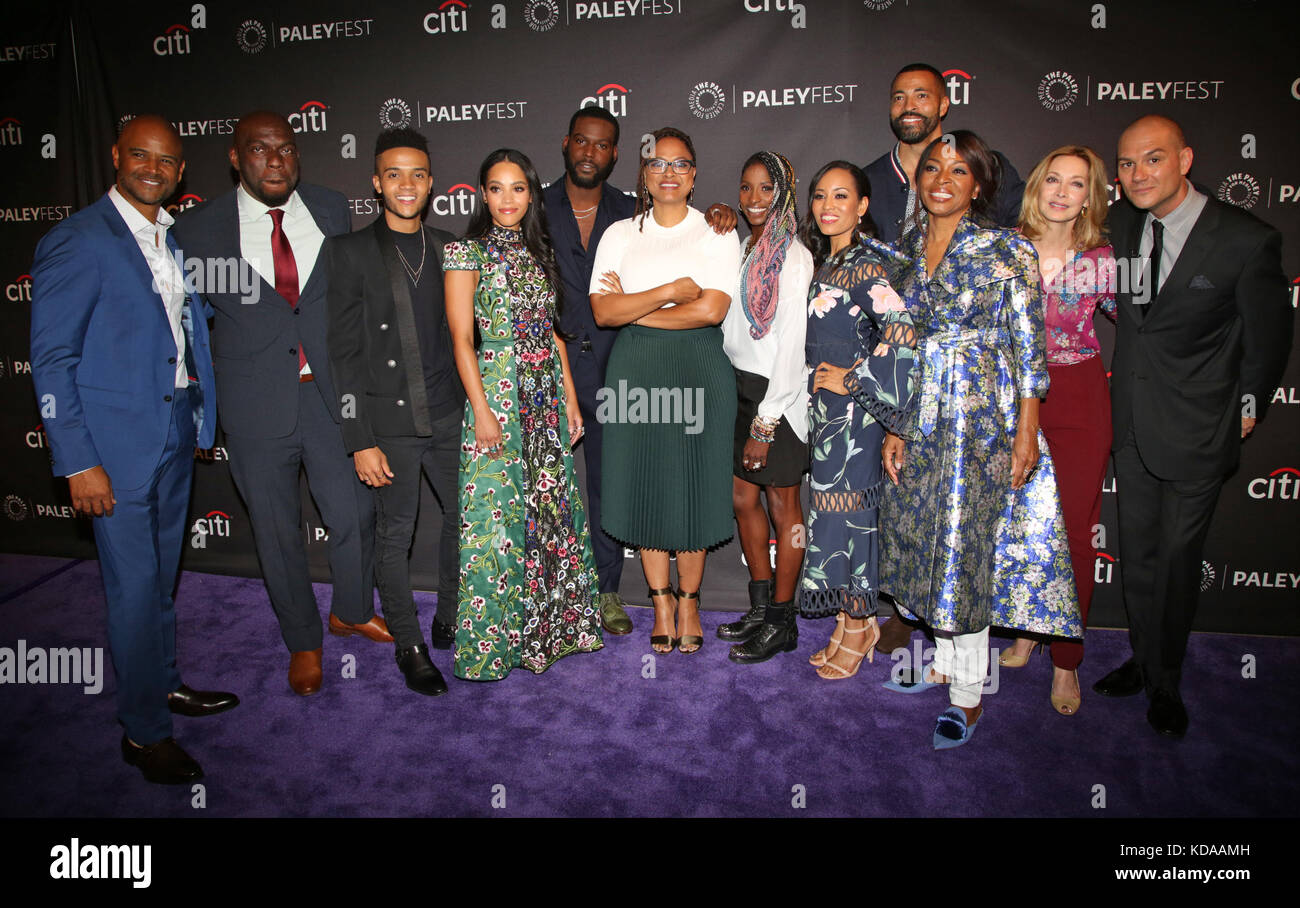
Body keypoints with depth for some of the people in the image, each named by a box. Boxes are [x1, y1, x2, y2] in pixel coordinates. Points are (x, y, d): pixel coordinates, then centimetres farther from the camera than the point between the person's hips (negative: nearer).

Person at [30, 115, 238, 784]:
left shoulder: (176, 239, 11)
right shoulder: (75, 242, -11)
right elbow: (51, 359, -12)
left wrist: (199, 417, 10)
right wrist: (79, 462, -16)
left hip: (176, 431, 7)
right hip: (117, 441, -7)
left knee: (161, 574, 19)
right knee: (133, 585, 1)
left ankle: (162, 684, 37)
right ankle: (144, 731, 15)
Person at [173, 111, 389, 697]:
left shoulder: (331, 209, 3)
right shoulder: (198, 230, -3)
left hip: (331, 393, 2)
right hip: (256, 407, -1)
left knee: (356, 514, 9)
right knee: (277, 532, 10)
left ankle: (352, 611, 37)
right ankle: (302, 642, 31)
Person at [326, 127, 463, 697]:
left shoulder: (446, 247, 9)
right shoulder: (351, 252, -4)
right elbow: (343, 352, -6)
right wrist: (360, 440, -11)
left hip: (448, 414, 4)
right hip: (388, 421, -4)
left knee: (466, 515, 12)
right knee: (394, 535, 5)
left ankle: (450, 622, 33)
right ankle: (409, 646, 22)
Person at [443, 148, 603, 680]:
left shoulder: (539, 253, 14)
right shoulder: (467, 252, -3)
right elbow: (461, 337, -9)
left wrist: (571, 399, 10)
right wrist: (482, 411, -16)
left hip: (545, 396, 6)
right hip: (496, 394, -6)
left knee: (552, 508, 9)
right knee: (497, 513, -3)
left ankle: (551, 626, 24)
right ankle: (492, 642, 11)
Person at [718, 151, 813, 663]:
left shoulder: (794, 256, -11)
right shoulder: (742, 249, 12)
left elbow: (793, 347, -16)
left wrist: (765, 423, -17)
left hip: (777, 392, -8)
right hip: (739, 386, 8)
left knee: (782, 506, 2)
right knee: (743, 497, 12)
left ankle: (782, 622, 14)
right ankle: (760, 607, 26)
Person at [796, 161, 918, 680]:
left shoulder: (868, 265, -14)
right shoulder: (828, 262, 12)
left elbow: (902, 333, -23)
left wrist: (854, 379, -17)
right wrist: (821, 382, 10)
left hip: (852, 411, -8)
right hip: (826, 407, 8)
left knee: (847, 509, -1)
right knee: (833, 506, 12)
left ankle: (858, 627, 16)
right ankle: (850, 624, 24)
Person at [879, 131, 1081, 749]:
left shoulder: (1008, 251, -6)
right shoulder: (905, 253, 9)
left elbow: (1029, 349, -7)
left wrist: (1026, 433, -12)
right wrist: (895, 427, 6)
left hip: (984, 417, -5)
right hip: (921, 419, 5)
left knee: (967, 546, -3)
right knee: (923, 539, 12)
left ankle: (968, 694, 12)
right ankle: (942, 660, 31)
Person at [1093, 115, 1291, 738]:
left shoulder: (1247, 241, -15)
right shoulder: (1120, 222, -1)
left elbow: (1269, 336, -3)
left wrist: (1246, 411, 2)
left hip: (1197, 430, -4)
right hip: (1132, 424, 5)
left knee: (1177, 559, 7)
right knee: (1137, 555, 14)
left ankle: (1166, 683, 27)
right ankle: (1144, 661, 34)